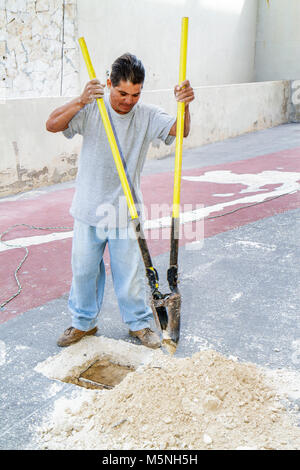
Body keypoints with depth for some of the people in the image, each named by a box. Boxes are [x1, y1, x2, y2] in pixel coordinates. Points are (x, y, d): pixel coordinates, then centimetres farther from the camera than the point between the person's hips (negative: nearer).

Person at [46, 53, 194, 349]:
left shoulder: (147, 116, -4)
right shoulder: (91, 110, -8)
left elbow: (179, 131, -18)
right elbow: (52, 125, -20)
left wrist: (184, 106, -38)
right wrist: (81, 101, -36)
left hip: (125, 212, 0)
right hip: (89, 209, 0)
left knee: (130, 272, 10)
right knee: (84, 269, 13)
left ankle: (139, 322, 31)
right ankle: (83, 322, 35)